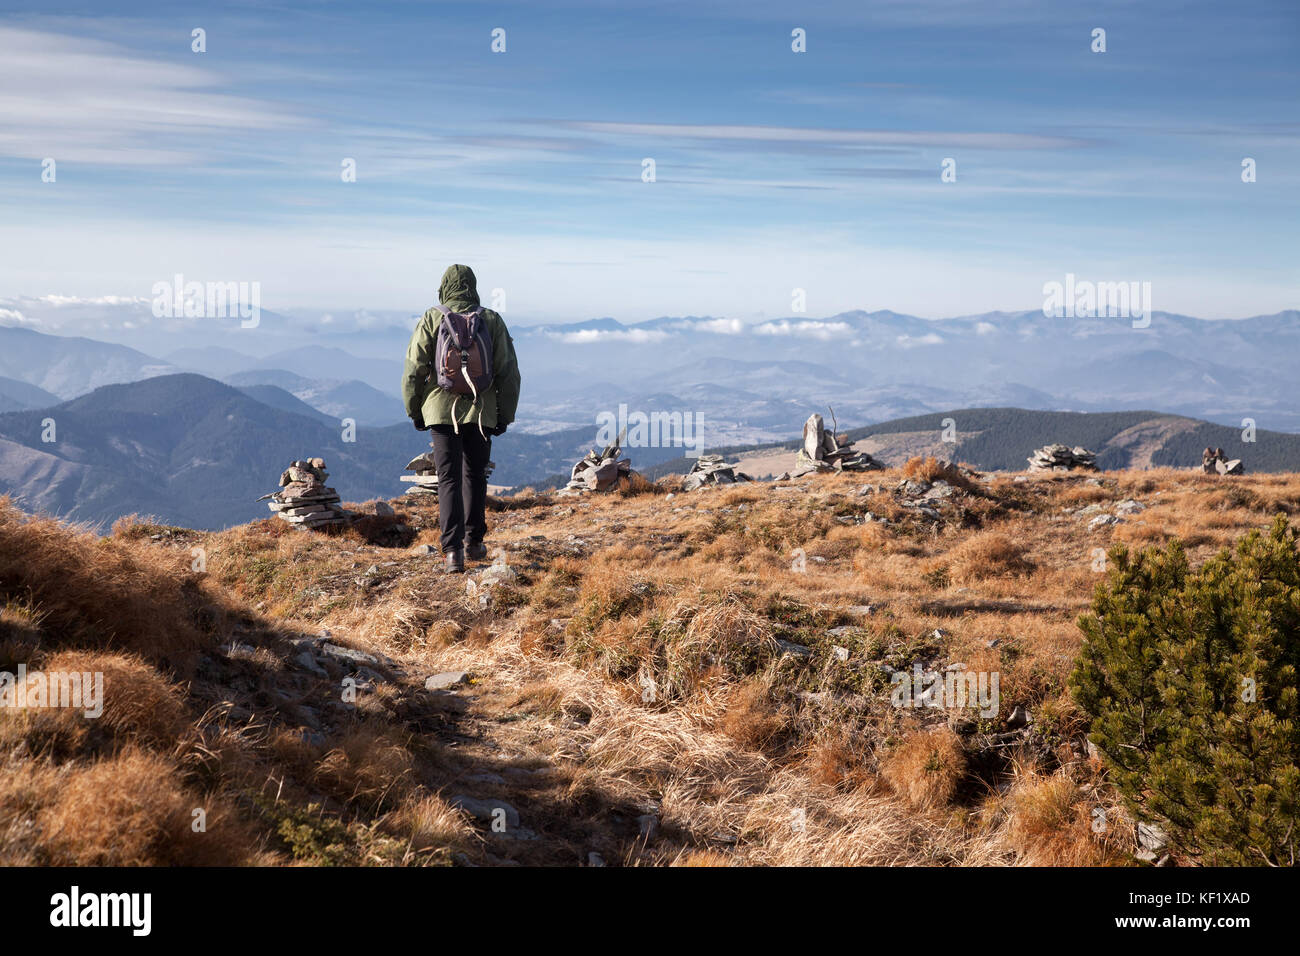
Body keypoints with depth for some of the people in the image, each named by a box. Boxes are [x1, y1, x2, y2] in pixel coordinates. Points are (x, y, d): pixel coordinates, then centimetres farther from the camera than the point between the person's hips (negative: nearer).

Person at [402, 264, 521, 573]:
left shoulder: (431, 320, -3)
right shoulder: (492, 321, 0)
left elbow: (413, 370, -3)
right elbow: (509, 373, 0)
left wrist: (414, 412, 9)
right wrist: (505, 416, 9)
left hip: (442, 411, -1)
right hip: (481, 412, 1)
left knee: (449, 479, 0)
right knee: (475, 476, 18)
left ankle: (452, 550, -12)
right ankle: (474, 542, 27)